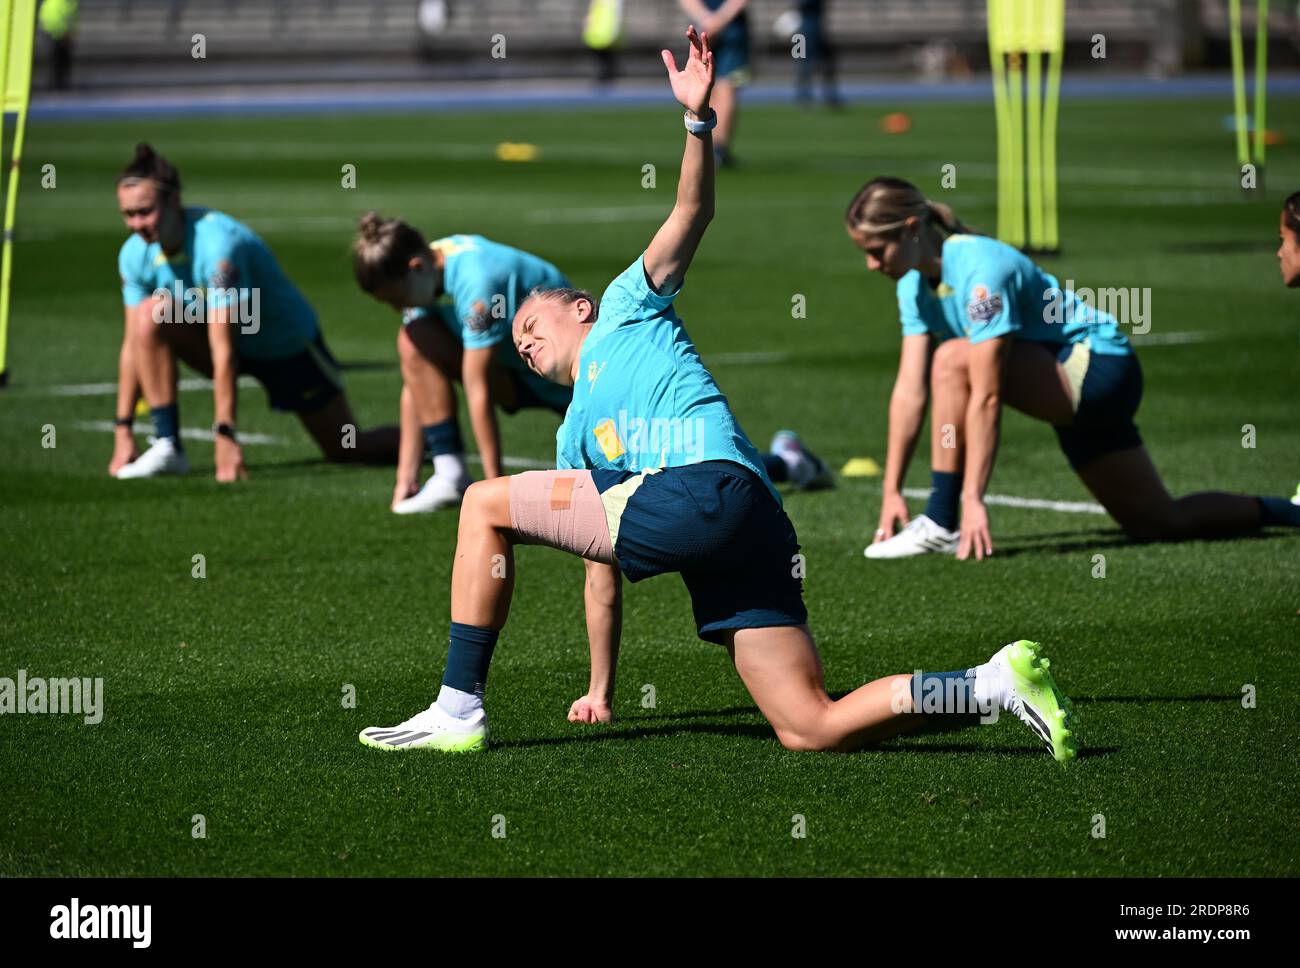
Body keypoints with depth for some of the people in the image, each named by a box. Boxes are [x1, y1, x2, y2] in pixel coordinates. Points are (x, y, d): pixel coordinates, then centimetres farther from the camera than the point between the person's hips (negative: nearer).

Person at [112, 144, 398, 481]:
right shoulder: (135, 254, -15)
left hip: (288, 344, -5)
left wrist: (225, 437, -36)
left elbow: (223, 351, -36)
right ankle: (167, 447, -19)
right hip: (230, 341, 5)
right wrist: (123, 431, -14)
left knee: (347, 449, 2)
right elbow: (133, 345, -10)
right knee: (149, 314, -23)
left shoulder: (217, 243, -35)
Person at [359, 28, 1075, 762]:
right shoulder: (576, 433, 39)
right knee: (810, 730, -10)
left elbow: (694, 212, 10)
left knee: (486, 504, 1)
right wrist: (601, 690, 36)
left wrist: (698, 119, -5)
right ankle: (1001, 681, -12)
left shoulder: (627, 309, 22)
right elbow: (603, 571, 38)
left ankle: (460, 709, -4)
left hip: (707, 487, -8)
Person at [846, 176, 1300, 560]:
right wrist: (891, 490, -7)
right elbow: (910, 389, -2)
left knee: (954, 358, -29)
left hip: (1100, 368, -10)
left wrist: (972, 498, -35)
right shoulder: (915, 284, -1)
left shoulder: (980, 270, -28)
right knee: (1160, 523, 13)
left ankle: (941, 522, -24)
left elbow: (986, 396, -33)